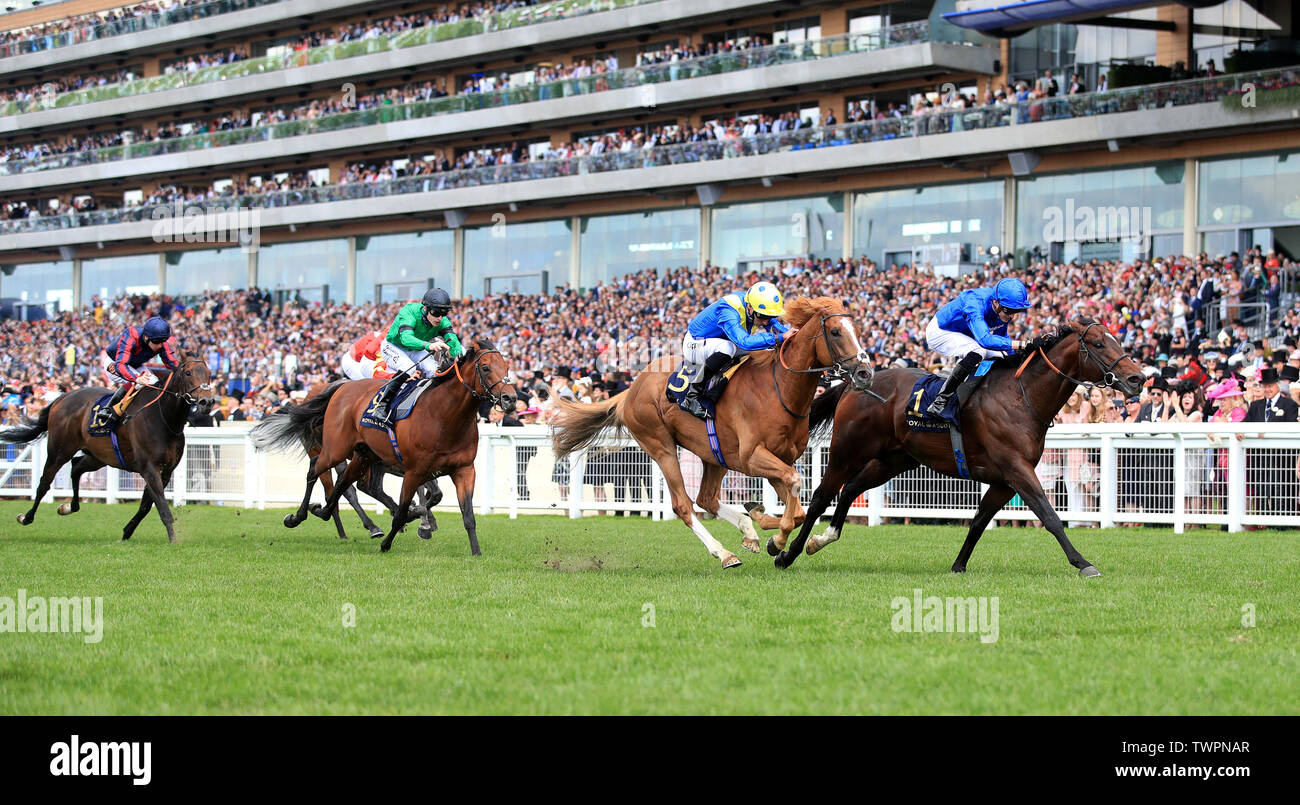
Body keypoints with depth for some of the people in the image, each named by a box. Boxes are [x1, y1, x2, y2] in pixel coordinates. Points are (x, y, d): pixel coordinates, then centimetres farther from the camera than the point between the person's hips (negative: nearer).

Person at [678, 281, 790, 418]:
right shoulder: (728, 311, -38)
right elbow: (745, 341, -51)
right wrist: (779, 337, -53)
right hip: (694, 344, -9)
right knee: (726, 347, -37)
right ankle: (692, 397, -25)